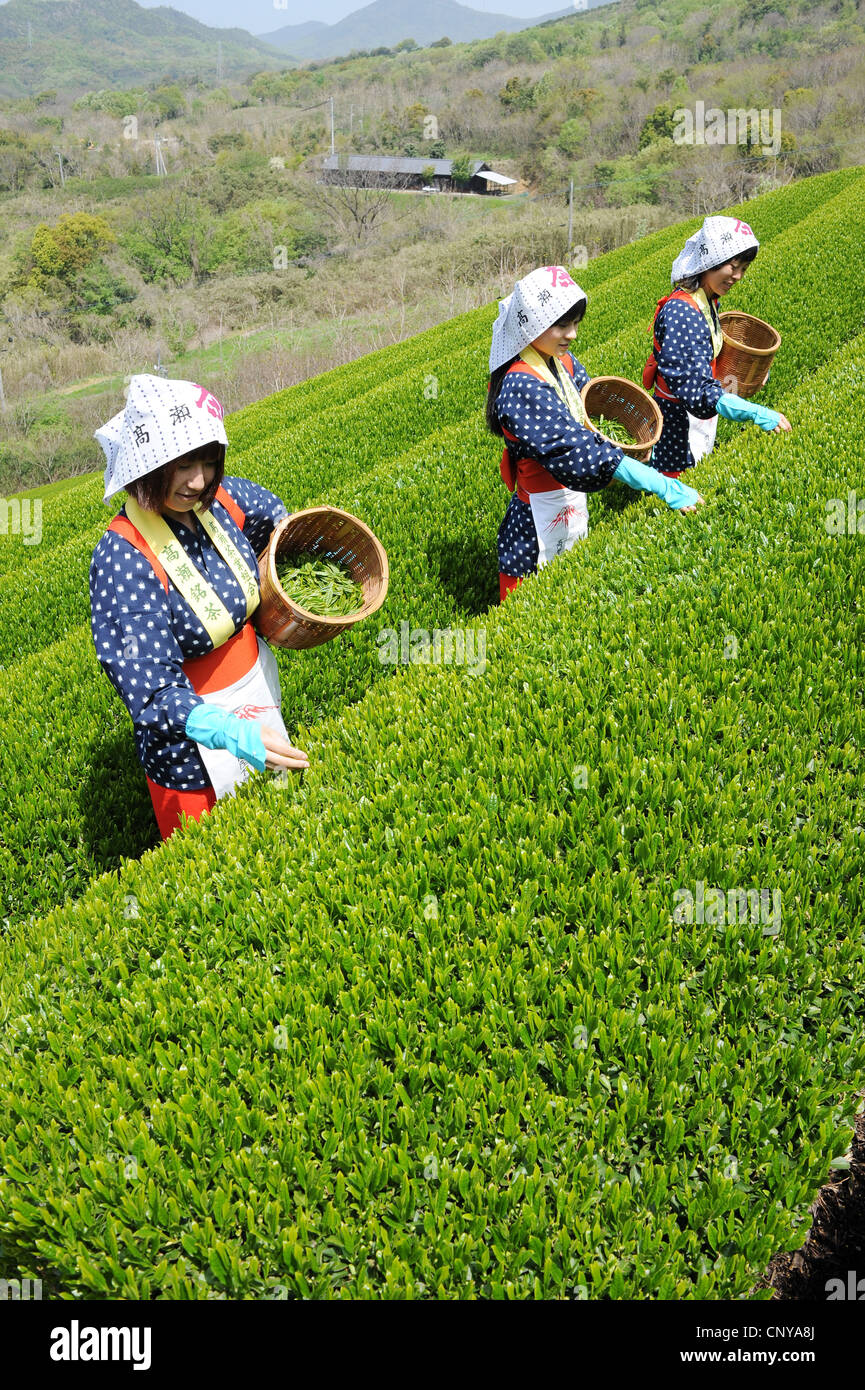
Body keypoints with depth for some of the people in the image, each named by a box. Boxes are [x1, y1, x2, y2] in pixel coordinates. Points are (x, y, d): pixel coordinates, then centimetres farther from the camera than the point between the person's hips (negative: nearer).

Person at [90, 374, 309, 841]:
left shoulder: (219, 500, -12)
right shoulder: (123, 557, -30)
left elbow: (270, 511, 15)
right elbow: (152, 689, -34)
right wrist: (234, 735, -46)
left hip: (260, 690, 6)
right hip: (194, 740, -6)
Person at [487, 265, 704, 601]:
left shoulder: (564, 363, 2)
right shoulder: (522, 385, -25)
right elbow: (574, 448, -32)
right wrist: (664, 487, -35)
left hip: (572, 508, 8)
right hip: (541, 521, -8)